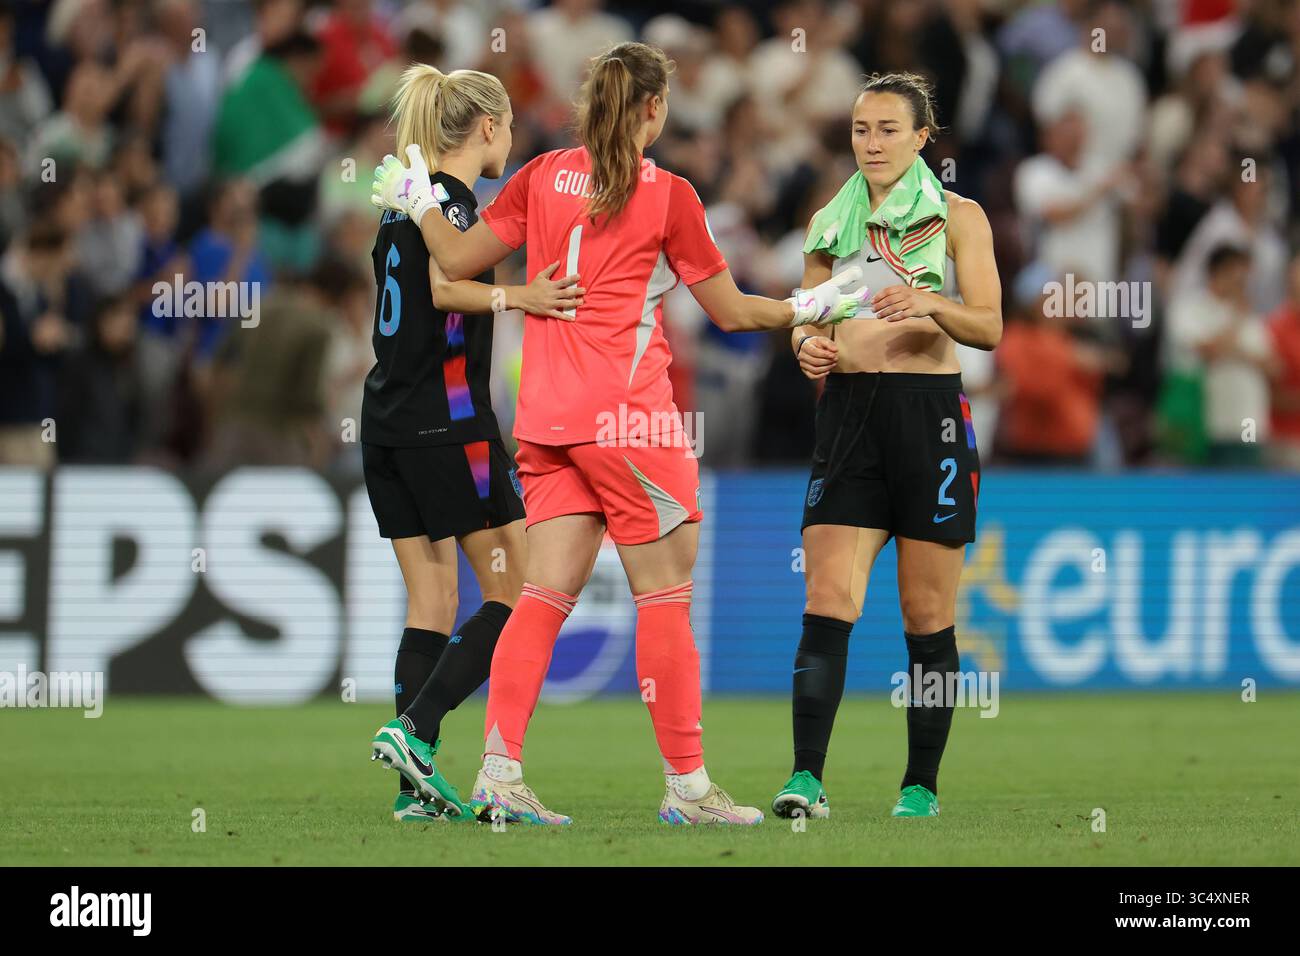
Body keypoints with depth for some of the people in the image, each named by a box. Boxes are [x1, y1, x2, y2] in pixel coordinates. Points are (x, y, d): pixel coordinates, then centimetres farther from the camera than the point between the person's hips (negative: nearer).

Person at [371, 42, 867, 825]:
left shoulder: (545, 175, 6)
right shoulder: (668, 196, -6)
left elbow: (459, 261, 9)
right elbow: (732, 312, 2)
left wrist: (416, 200, 26)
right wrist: (811, 309, 18)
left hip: (545, 419, 5)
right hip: (627, 418, -5)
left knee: (548, 592, 5)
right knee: (665, 592, 1)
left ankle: (500, 769, -4)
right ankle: (687, 784, 2)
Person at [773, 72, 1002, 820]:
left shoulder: (957, 217, 4)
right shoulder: (831, 222, 15)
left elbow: (989, 328, -3)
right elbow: (806, 317, 19)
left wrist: (930, 306, -23)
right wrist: (807, 343, -5)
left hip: (930, 411, -2)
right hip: (848, 412, 2)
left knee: (927, 614, 1)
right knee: (828, 600, -11)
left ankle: (922, 784, 9)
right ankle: (807, 778, -17)